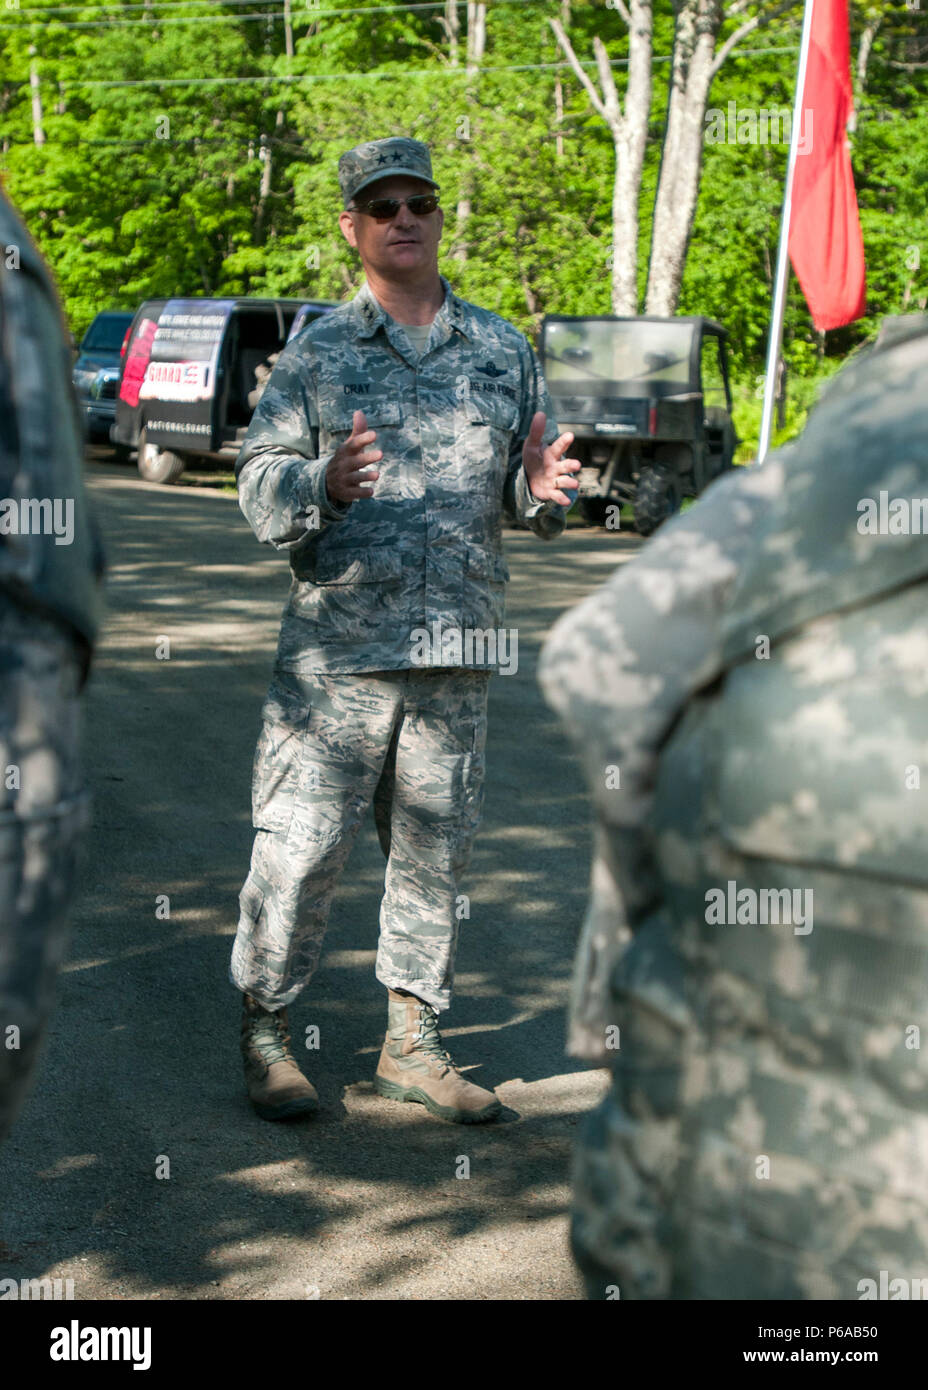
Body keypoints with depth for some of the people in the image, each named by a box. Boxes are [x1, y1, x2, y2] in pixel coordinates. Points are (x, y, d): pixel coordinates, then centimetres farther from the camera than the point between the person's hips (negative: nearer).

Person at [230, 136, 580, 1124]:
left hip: (457, 653, 3)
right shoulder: (317, 353, 4)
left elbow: (535, 500, 14)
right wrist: (325, 484, -22)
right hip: (335, 651, -3)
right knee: (299, 846, -2)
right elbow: (259, 481, -1)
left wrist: (541, 490, -9)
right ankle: (264, 1030, 14)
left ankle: (411, 1042, 22)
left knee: (434, 853, 9)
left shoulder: (502, 349, 12)